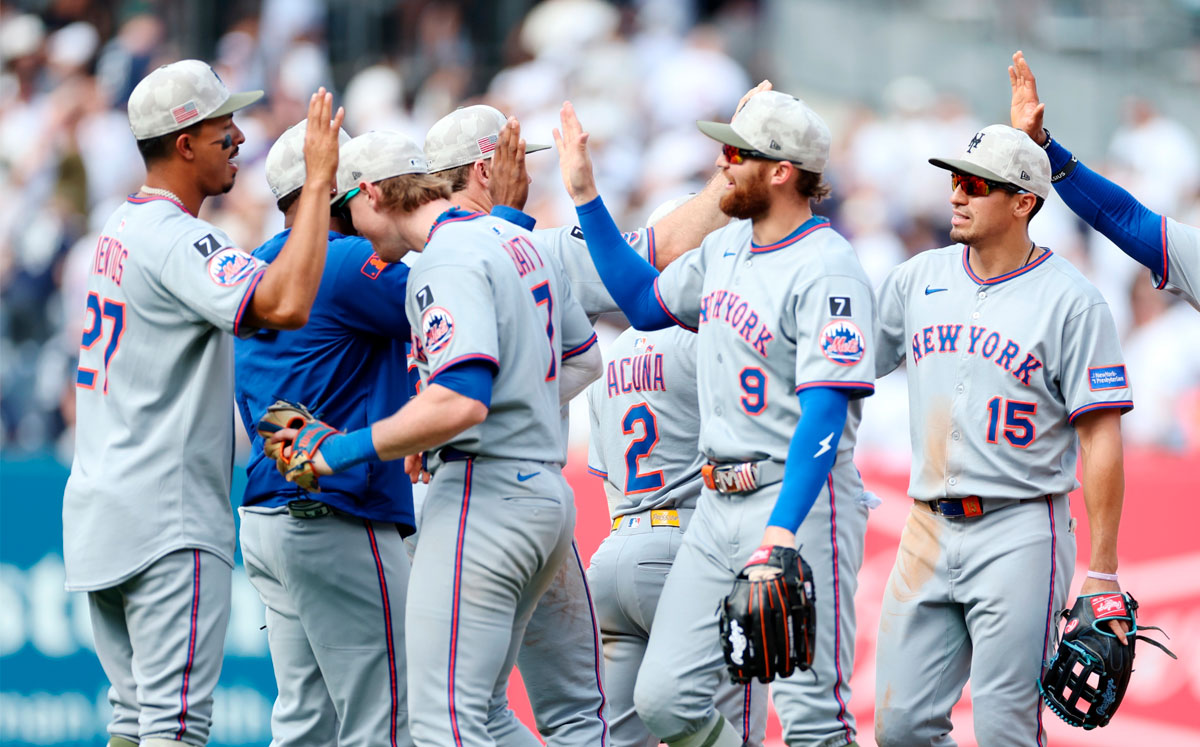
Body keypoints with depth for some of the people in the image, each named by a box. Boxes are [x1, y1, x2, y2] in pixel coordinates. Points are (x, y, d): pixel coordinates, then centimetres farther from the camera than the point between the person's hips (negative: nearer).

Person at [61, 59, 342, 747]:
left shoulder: (123, 228, 15)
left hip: (100, 506, 10)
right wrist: (318, 181, -24)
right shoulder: (177, 240, -16)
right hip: (169, 522, -10)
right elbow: (285, 306, -32)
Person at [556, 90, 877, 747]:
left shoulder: (825, 273, -15)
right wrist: (585, 197, 25)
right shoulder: (726, 247, 12)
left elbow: (824, 415, -22)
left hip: (800, 499, -9)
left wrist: (782, 531, -32)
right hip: (718, 500, 9)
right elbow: (646, 301, 30)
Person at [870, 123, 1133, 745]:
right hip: (929, 530, 6)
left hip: (1020, 535, -5)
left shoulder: (1071, 302, -6)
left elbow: (1101, 439, -8)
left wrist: (1101, 574, -13)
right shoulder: (916, 279, 10)